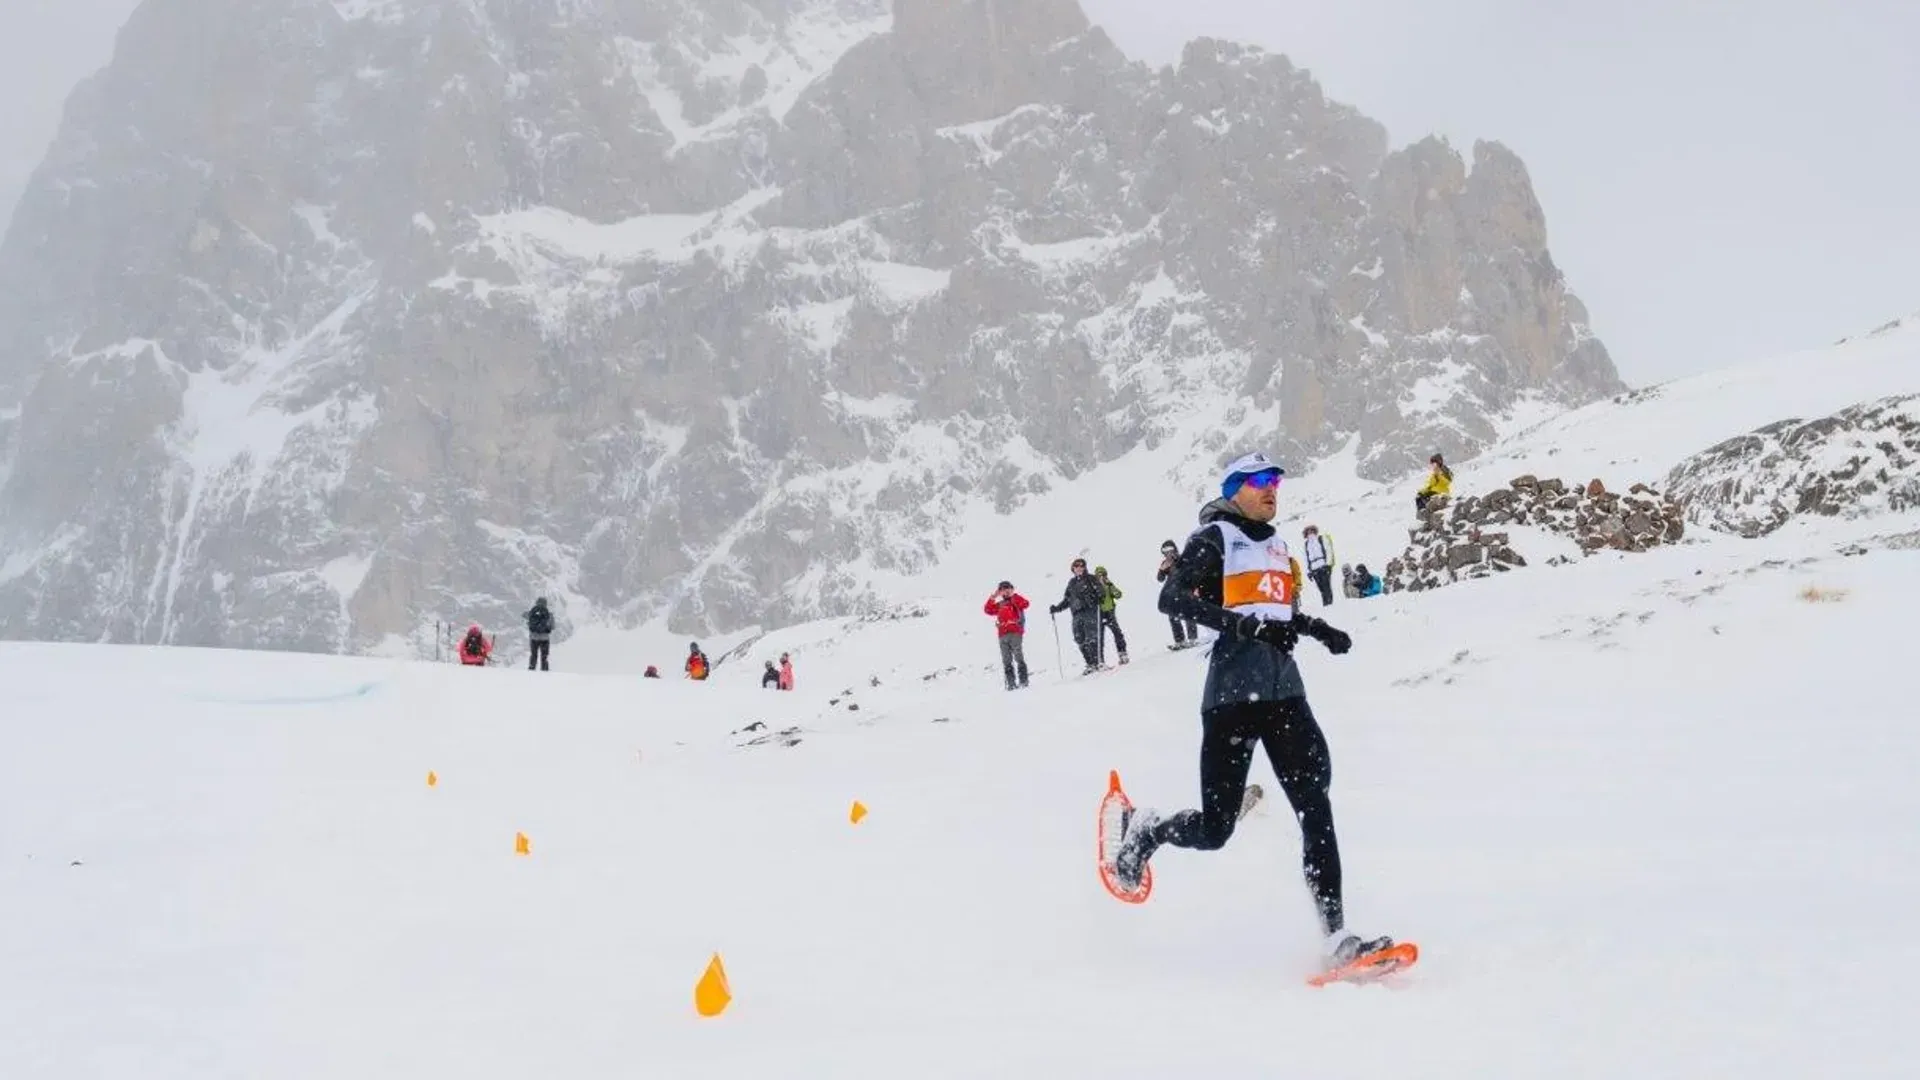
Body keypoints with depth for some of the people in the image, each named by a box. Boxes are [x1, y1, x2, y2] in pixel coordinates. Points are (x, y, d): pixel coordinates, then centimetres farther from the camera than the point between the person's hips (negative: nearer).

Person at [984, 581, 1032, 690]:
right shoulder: (999, 605, 21)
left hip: (1016, 633, -5)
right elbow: (988, 610, 11)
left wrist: (1013, 595, -9)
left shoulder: (1016, 601, 8)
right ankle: (1011, 683, 1)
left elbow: (1025, 604, -11)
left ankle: (1023, 681, -8)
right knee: (1006, 660, 0)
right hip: (1003, 635, 5)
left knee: (1018, 657, -10)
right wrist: (993, 597, 5)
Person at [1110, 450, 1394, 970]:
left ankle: (1336, 935, -11)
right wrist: (1243, 624, -26)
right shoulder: (1214, 538, -1)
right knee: (1215, 829, -1)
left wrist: (1318, 629, 17)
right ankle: (1145, 830, 29)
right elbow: (1171, 598, -16)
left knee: (1315, 809, -9)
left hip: (1284, 691, 6)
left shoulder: (1276, 543, 20)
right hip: (1233, 695, -6)